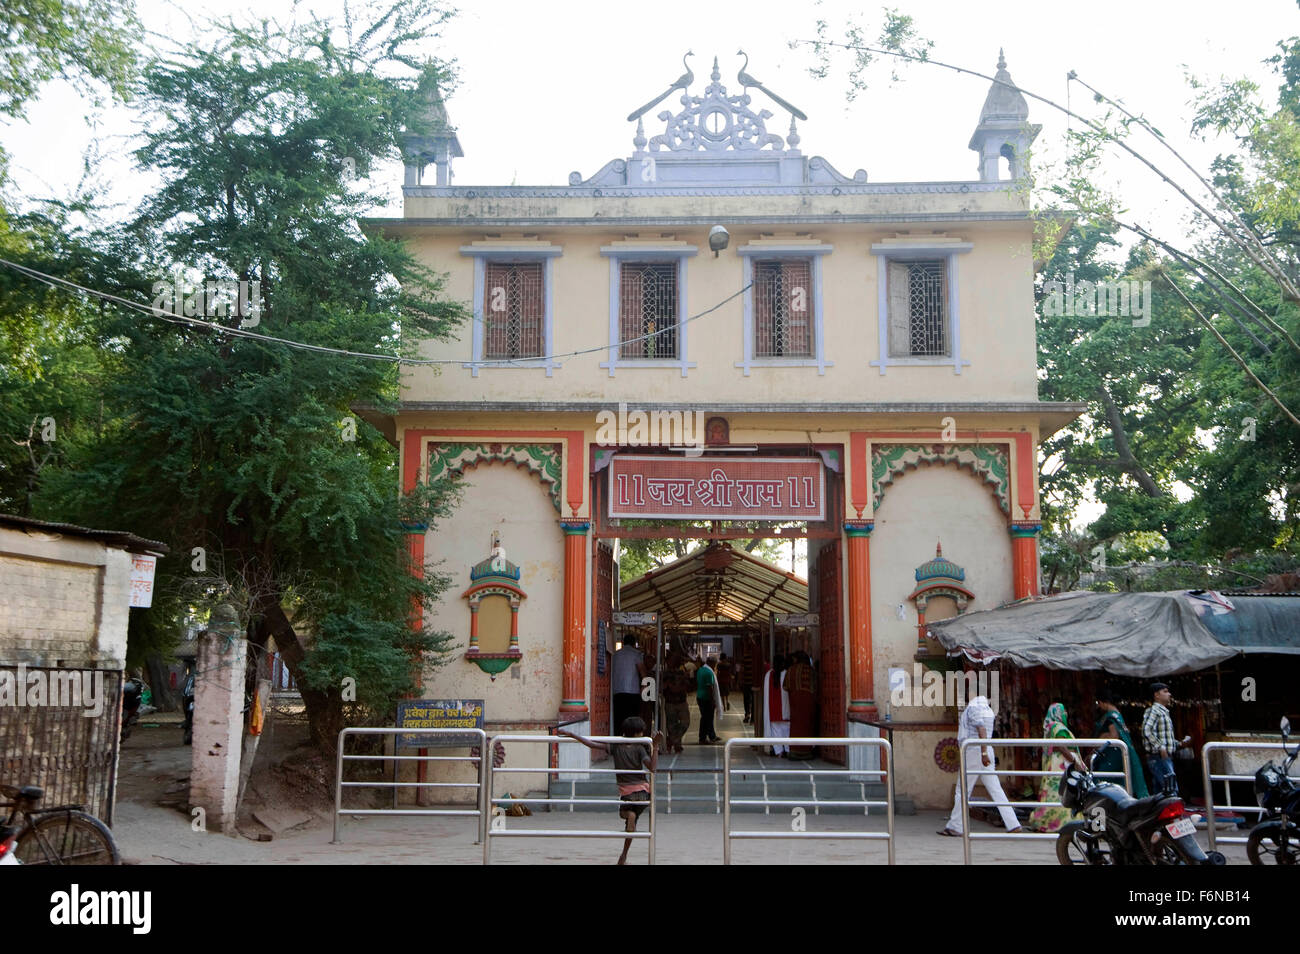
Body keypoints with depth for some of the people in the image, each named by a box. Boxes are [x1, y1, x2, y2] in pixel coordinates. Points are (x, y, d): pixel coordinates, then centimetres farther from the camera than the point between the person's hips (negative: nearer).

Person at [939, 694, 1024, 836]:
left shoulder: (972, 708, -7)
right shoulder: (988, 711, 19)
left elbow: (982, 729, -20)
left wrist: (984, 753, -26)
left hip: (974, 752, -8)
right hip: (987, 752, 8)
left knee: (962, 791, -2)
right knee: (995, 790, 6)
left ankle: (954, 827, 2)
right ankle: (1014, 825, 0)